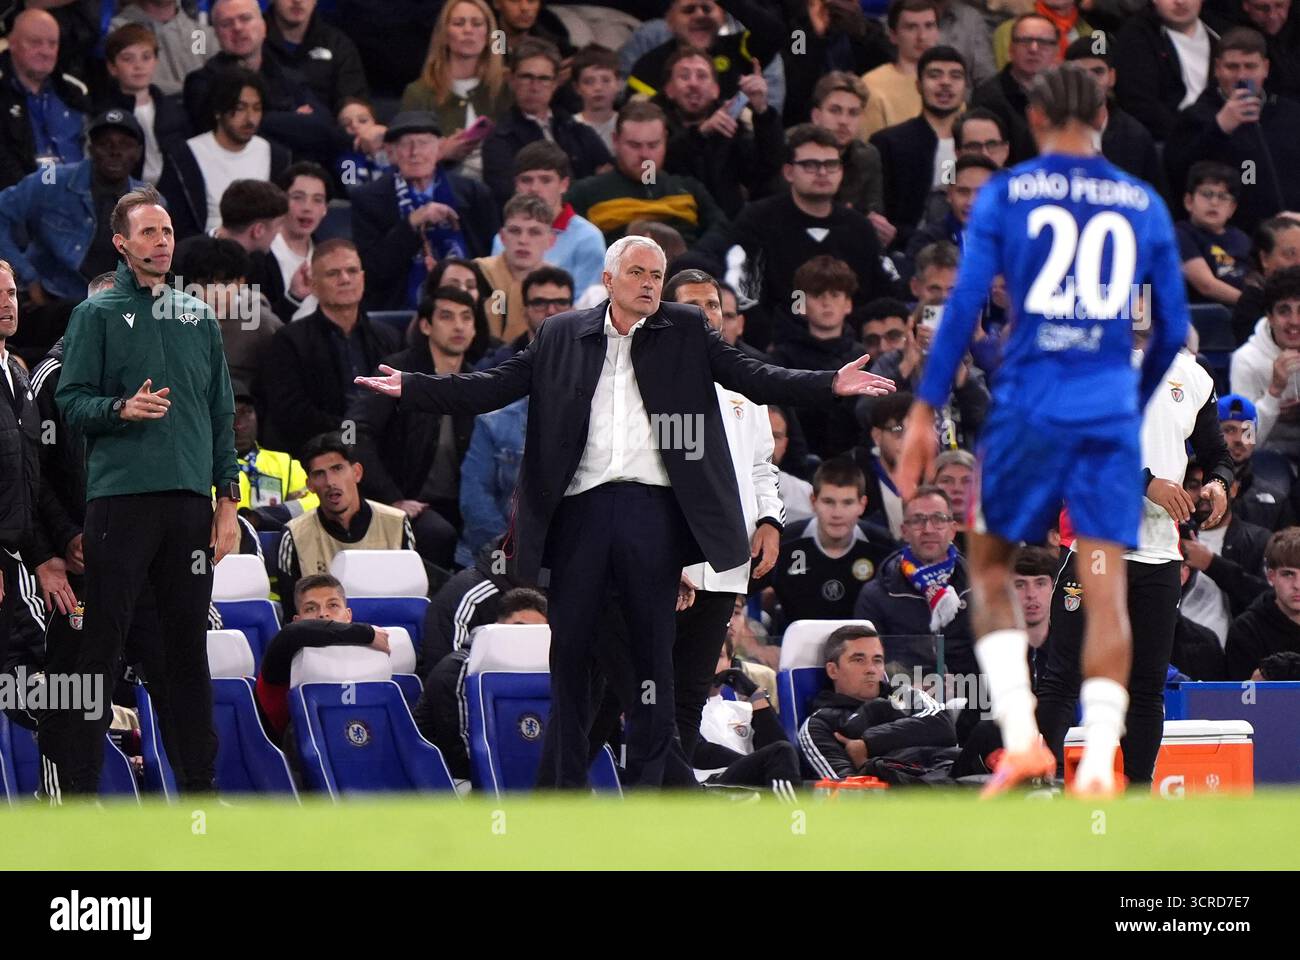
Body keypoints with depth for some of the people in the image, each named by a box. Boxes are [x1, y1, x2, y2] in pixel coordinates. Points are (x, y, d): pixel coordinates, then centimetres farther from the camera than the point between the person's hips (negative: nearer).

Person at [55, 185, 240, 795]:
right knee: (102, 641, -5)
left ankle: (198, 780, 10)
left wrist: (227, 502, 8)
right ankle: (80, 785, -4)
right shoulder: (98, 315, 3)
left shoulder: (198, 318, 15)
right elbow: (70, 402, -2)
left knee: (189, 642, 6)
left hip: (190, 501, 4)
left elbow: (221, 414, 15)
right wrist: (123, 409, -20)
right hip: (120, 496, -4)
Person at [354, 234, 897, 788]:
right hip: (581, 508, 0)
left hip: (652, 510, 0)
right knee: (568, 647, 3)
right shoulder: (561, 336, 11)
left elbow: (752, 378, 3)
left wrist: (830, 385, -10)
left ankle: (646, 783, 9)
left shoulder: (686, 332, 10)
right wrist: (411, 388, 1)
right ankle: (566, 784, 10)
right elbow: (495, 387, 10)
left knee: (653, 649, 3)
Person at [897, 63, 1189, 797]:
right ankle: (1097, 767, -10)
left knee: (991, 566, 14)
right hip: (1110, 415, 1)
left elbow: (964, 306, -5)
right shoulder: (1144, 206, 9)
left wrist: (926, 411, 0)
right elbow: (1173, 329, 12)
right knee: (1106, 585, 0)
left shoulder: (1005, 196, 2)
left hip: (1031, 405, -1)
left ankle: (1020, 736, -2)